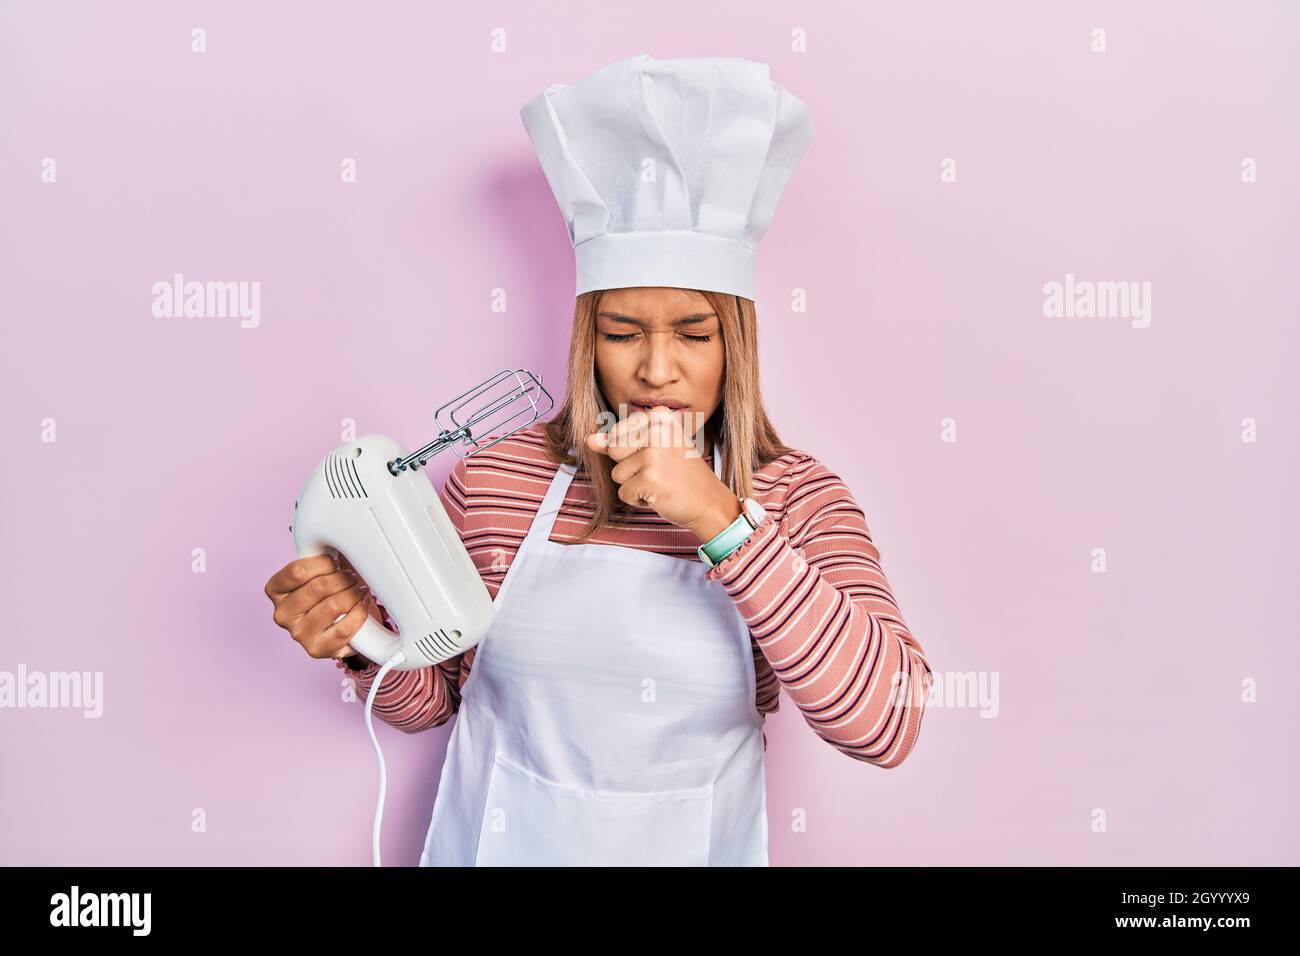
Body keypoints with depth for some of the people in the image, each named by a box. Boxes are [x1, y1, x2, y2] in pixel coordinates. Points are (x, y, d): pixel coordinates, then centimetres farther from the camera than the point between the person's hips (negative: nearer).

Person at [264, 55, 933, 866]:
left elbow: (888, 727, -25)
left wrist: (720, 521, -29)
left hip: (692, 847, 0)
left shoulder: (799, 499, -12)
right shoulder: (494, 481, -11)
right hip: (503, 841, 1)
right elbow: (430, 701, 1)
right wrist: (367, 638, -21)